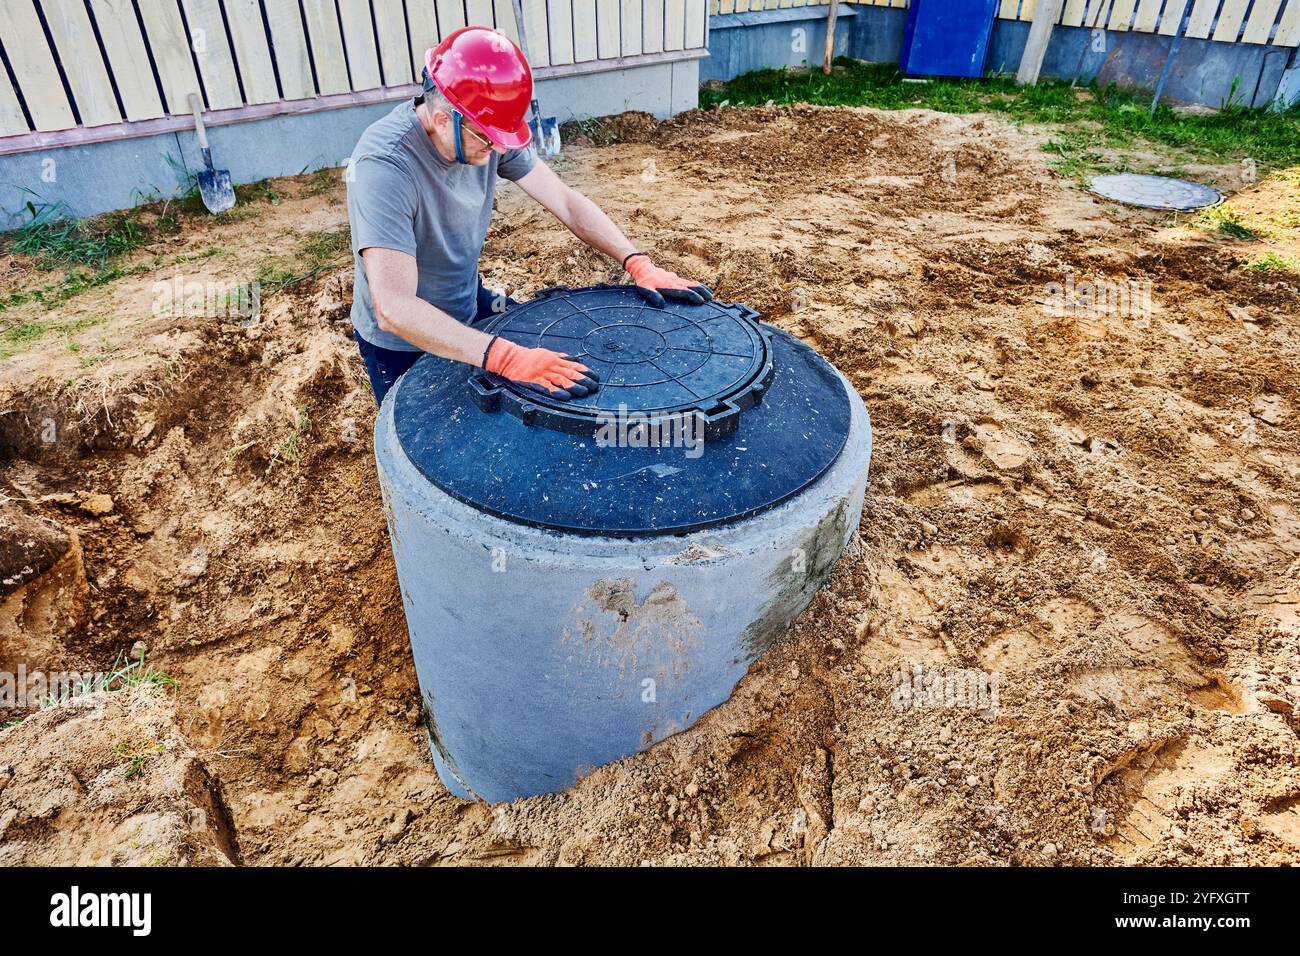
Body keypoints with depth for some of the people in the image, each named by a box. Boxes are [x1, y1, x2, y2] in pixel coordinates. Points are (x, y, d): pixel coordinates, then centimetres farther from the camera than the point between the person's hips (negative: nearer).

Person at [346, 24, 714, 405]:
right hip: (403, 344, -6)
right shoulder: (384, 165, -34)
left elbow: (565, 202, -8)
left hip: (469, 305, 6)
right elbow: (394, 310, -43)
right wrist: (504, 358, -53)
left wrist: (639, 263, -21)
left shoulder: (488, 130, -15)